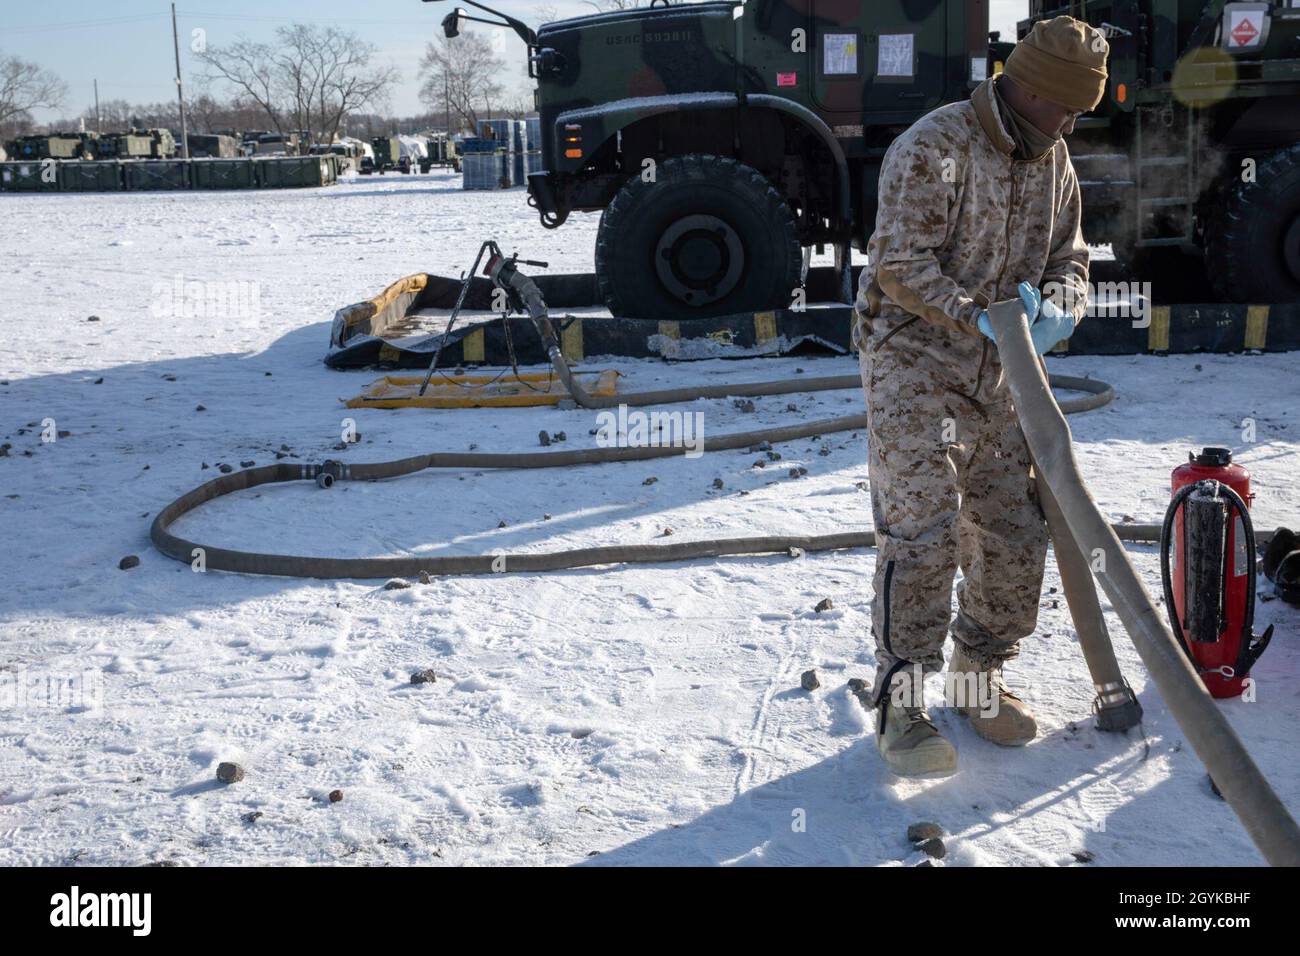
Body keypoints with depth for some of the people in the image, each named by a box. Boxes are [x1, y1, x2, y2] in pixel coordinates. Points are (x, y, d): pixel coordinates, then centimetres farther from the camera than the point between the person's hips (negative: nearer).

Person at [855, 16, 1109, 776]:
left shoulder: (1054, 162, 10)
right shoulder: (934, 147, -14)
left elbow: (1070, 258, 13)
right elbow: (900, 265, -19)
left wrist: (1058, 307, -9)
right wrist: (976, 316, -26)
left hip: (1000, 374, 8)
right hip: (914, 362, -7)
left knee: (1015, 533, 8)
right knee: (922, 532, -12)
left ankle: (978, 678, 25)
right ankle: (901, 704, -1)